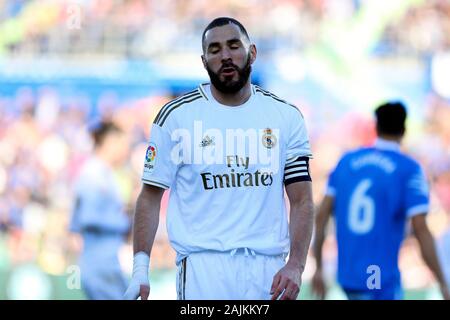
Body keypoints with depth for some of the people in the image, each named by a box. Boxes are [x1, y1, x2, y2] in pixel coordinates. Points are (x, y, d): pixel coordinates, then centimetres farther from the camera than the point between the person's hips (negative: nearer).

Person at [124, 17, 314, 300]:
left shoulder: (286, 117, 7)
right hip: (203, 264, -2)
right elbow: (150, 197, 4)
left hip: (268, 266, 2)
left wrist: (295, 266, -9)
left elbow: (302, 201, 6)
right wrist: (140, 269, -7)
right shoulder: (176, 115, 2)